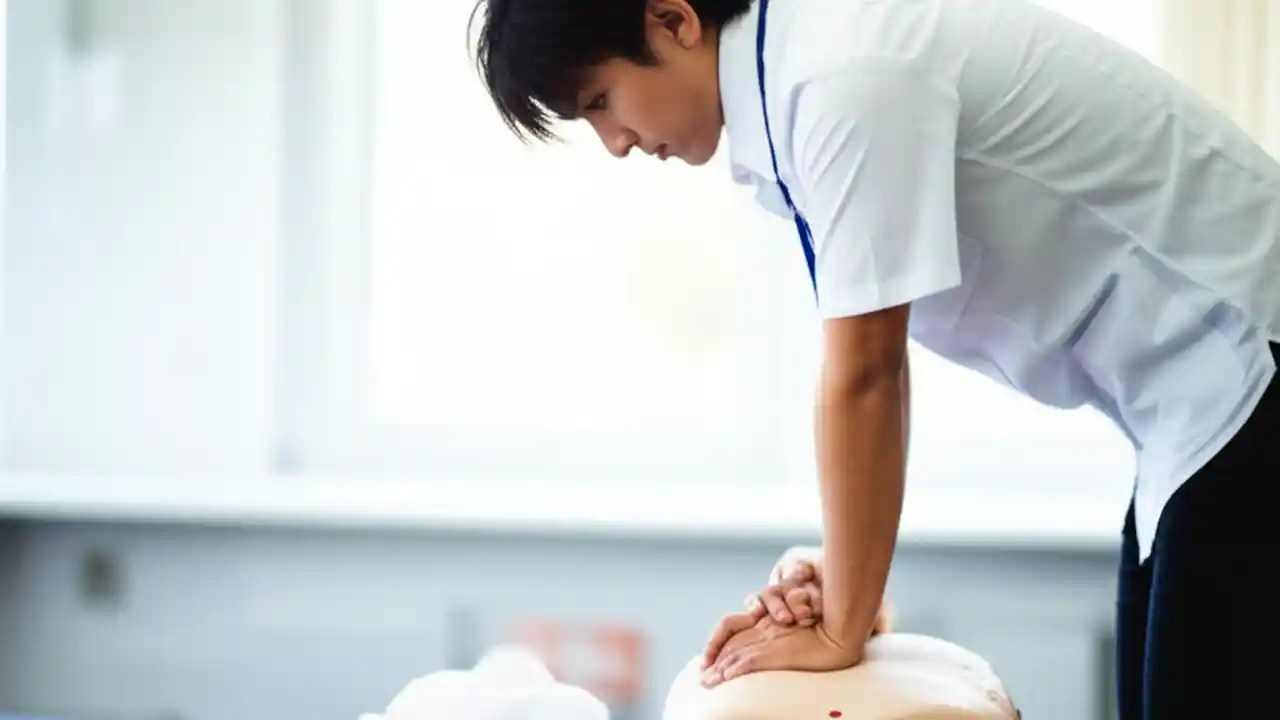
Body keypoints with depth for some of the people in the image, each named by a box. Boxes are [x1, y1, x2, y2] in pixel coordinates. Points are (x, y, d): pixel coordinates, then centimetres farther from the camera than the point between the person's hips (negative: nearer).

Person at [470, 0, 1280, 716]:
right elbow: (868, 373, 9)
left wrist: (841, 632, -12)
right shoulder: (788, 75, 4)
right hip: (1198, 392, 9)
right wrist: (839, 594, 8)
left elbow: (864, 377, -22)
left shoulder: (846, 75, -25)